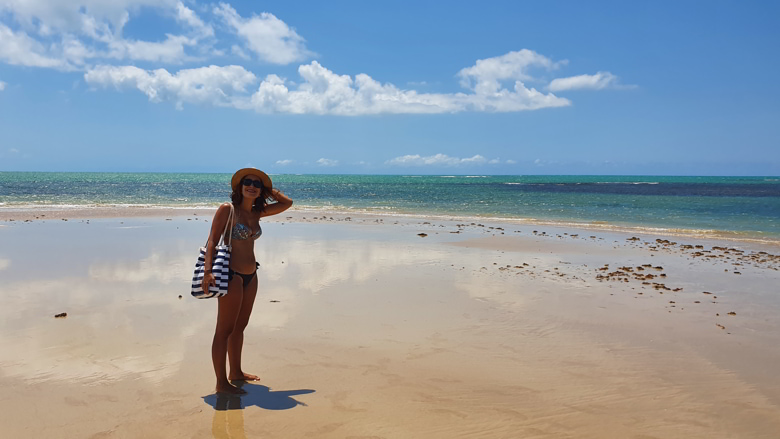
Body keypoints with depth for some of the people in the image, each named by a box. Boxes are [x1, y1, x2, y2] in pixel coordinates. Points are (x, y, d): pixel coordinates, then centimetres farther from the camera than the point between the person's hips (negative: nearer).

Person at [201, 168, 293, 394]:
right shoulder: (227, 209, -9)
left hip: (250, 276, 7)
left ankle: (236, 372, 31)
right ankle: (221, 382, 6)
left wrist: (267, 189, 11)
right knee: (224, 329, -1)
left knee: (240, 327, 18)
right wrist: (208, 270, -23)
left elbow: (287, 203, 17)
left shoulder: (257, 213, 9)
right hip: (231, 275, -7)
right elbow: (212, 241, -13)